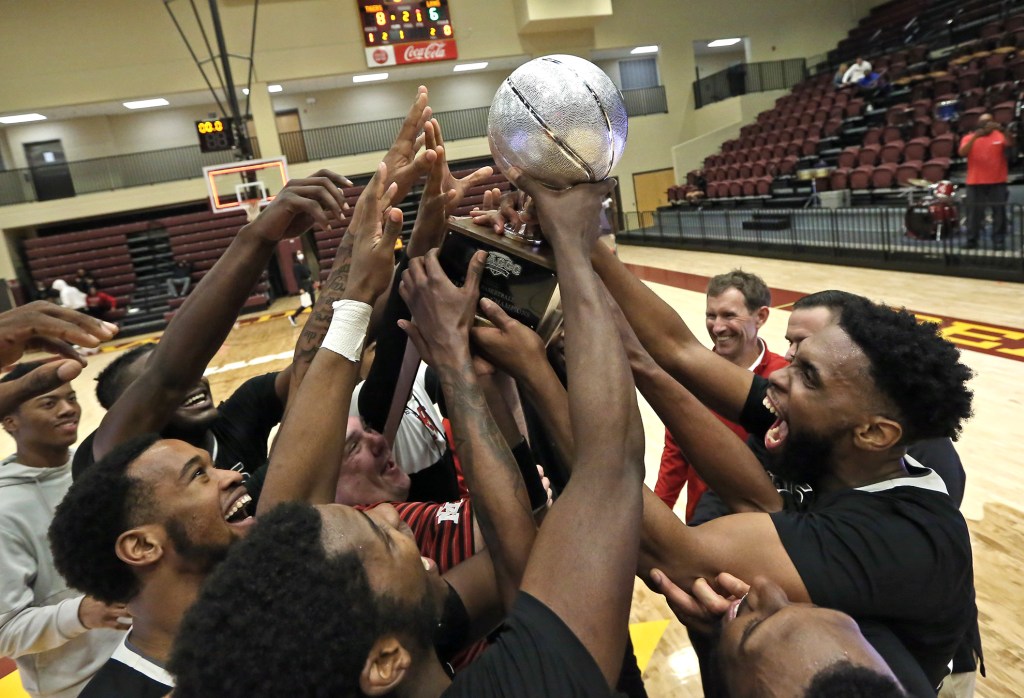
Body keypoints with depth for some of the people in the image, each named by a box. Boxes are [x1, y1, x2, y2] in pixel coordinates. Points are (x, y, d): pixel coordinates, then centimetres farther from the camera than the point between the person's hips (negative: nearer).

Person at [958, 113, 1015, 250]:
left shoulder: (1000, 136, 6)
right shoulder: (969, 138, 6)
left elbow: (1012, 144, -12)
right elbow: (962, 153, -10)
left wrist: (1003, 131, -25)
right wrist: (974, 137, -20)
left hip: (997, 182, 0)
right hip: (975, 182, 0)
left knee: (999, 213, 0)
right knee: (974, 213, 2)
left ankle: (999, 241, 5)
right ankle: (971, 240, 8)